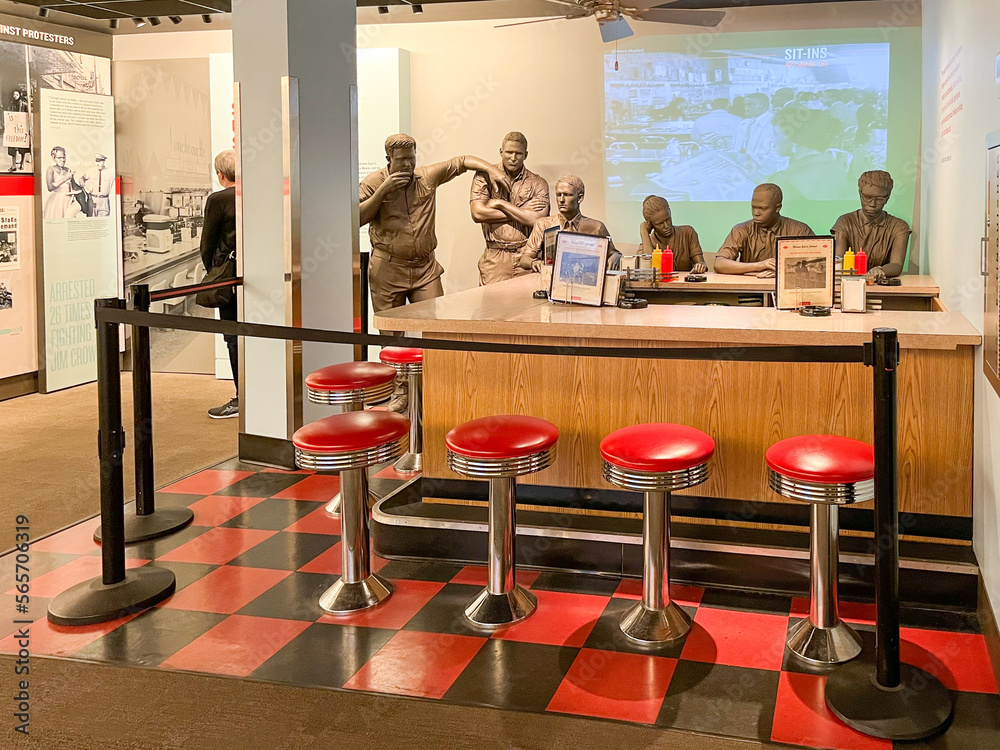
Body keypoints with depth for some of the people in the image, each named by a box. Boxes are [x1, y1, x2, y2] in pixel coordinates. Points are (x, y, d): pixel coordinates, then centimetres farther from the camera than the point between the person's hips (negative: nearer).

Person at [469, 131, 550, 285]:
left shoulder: (538, 184, 6)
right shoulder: (484, 176, 6)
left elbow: (537, 220, -9)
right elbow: (477, 213, -8)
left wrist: (501, 204, -7)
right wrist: (522, 212, -5)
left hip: (527, 256, 0)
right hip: (495, 258, 0)